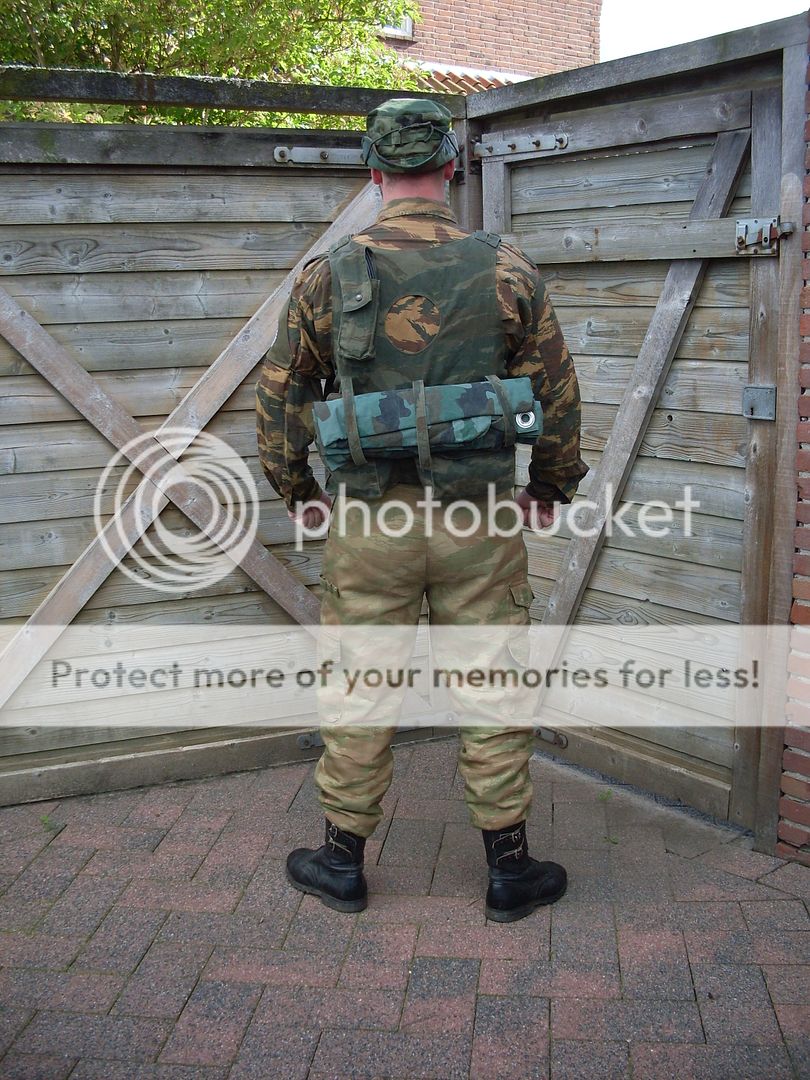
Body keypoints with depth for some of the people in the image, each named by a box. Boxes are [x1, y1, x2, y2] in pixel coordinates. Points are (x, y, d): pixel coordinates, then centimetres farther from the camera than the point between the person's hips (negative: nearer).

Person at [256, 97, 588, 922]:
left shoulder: (329, 274, -1)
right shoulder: (505, 270, -2)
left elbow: (280, 394, 4)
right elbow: (557, 390, 3)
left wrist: (295, 491, 17)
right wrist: (552, 487, 17)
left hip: (369, 518, 1)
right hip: (480, 516, 0)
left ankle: (342, 862, 27)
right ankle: (508, 869, 23)